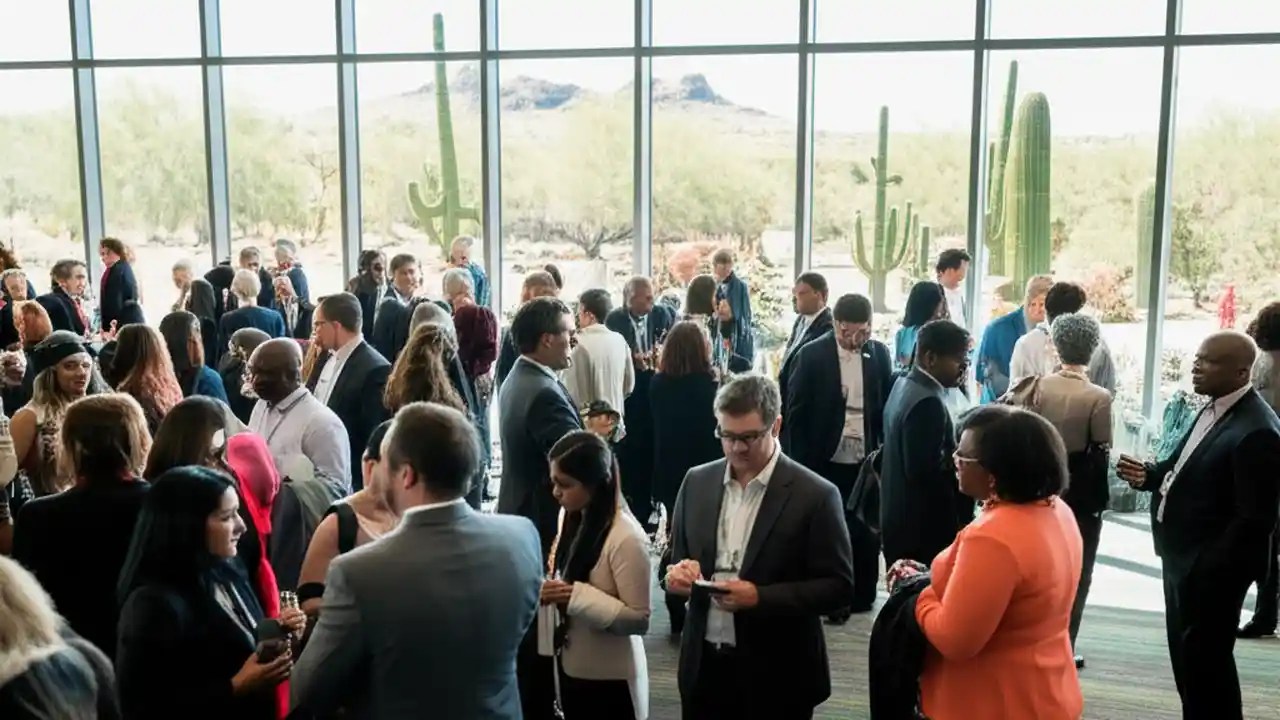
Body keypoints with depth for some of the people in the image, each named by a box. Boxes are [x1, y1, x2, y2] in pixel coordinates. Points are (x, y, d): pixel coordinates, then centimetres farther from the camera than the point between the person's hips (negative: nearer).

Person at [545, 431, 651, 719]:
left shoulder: (627, 537, -23)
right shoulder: (570, 518, -1)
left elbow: (640, 619, -21)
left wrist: (576, 595, -27)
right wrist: (550, 589, -6)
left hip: (610, 679, -7)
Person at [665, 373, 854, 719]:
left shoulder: (815, 495, -11)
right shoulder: (697, 482, 3)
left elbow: (838, 587, -10)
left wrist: (760, 597, -21)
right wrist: (680, 571, -9)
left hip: (776, 676, -3)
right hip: (705, 665, 4)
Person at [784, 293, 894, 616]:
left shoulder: (879, 353, 3)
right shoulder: (812, 355, -7)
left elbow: (889, 406, 8)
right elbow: (795, 414, -5)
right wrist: (801, 465, -7)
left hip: (867, 462, 3)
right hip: (825, 462, -3)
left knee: (866, 531, 11)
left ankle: (862, 596, 26)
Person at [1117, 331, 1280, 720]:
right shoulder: (1214, 408, 5)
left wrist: (1211, 570, -20)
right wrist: (1150, 475, -1)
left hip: (1210, 568, -9)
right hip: (1183, 558, 9)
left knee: (1206, 660, 5)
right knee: (1187, 655, 21)